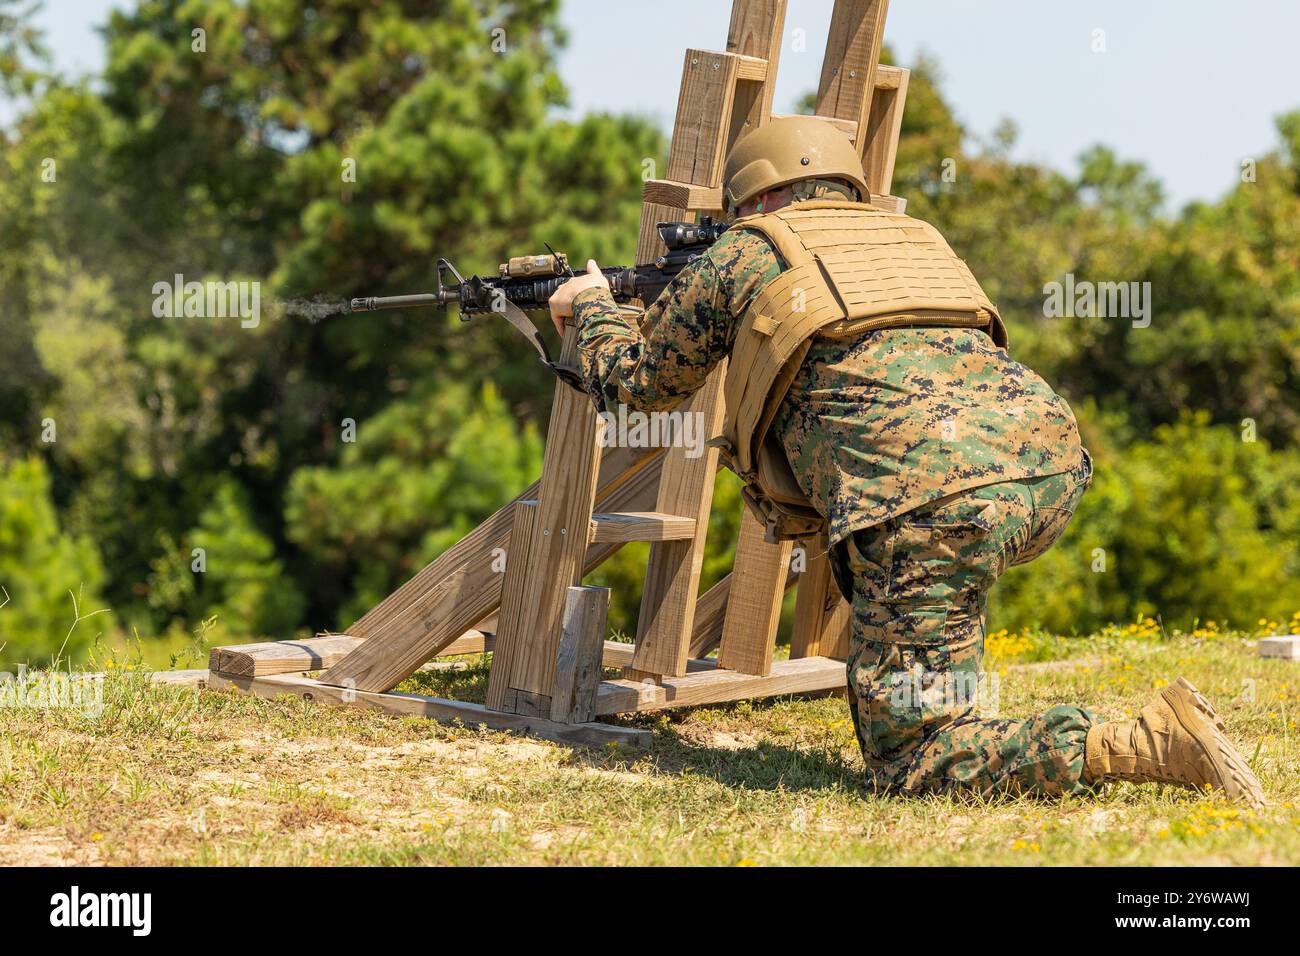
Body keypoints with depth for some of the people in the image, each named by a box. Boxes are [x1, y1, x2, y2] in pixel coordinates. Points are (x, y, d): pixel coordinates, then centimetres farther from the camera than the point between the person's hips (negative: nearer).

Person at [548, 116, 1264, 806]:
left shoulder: (744, 255, 20)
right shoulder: (913, 236, 35)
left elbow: (636, 380, 34)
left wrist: (593, 307, 54)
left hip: (935, 503, -7)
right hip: (1053, 473, 7)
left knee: (909, 770, -2)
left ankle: (1149, 745, -20)